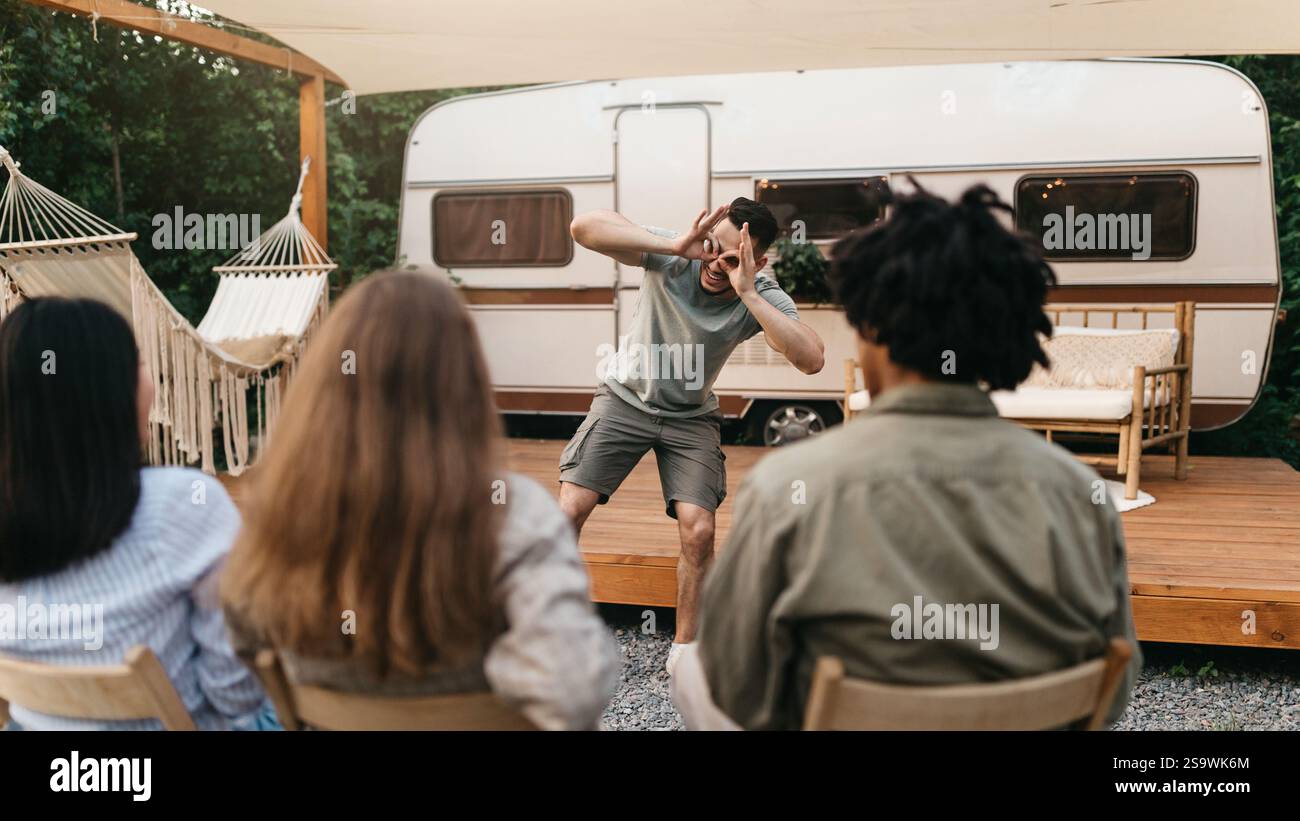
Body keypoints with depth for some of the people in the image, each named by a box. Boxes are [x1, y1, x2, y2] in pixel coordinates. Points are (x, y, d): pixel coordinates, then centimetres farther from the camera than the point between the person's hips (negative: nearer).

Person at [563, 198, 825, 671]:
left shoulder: (763, 298, -20)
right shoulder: (672, 258, -23)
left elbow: (811, 360, -37)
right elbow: (583, 227, -34)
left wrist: (747, 293, -40)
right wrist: (674, 245, -43)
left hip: (691, 416, 1)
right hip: (625, 397, 0)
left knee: (698, 530, -14)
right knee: (571, 509, -12)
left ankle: (684, 647, 8)